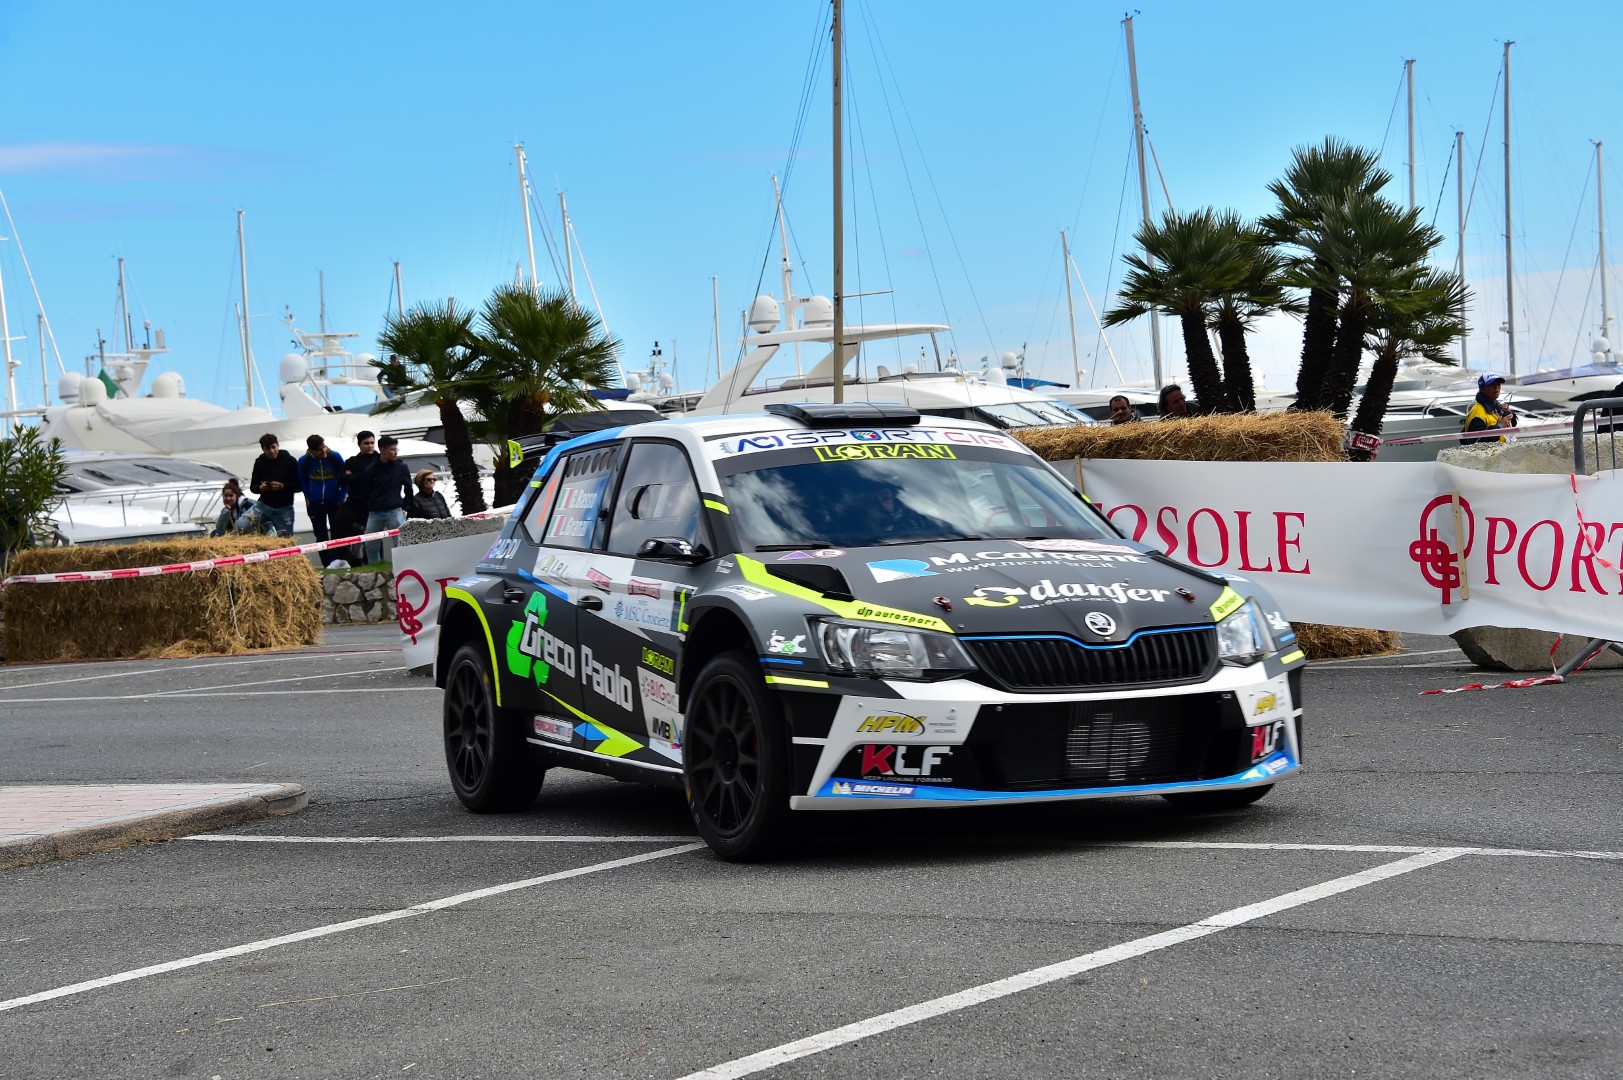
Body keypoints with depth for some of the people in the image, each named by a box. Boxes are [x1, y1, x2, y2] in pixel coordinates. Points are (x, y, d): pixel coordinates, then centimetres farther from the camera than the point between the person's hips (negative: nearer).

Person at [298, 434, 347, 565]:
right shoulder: (304, 461, -7)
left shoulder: (335, 457, -10)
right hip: (315, 504, 1)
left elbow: (344, 478, 2)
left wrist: (341, 498, -2)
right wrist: (307, 498, 5)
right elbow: (302, 480, 11)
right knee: (321, 536, 4)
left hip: (334, 502, -1)